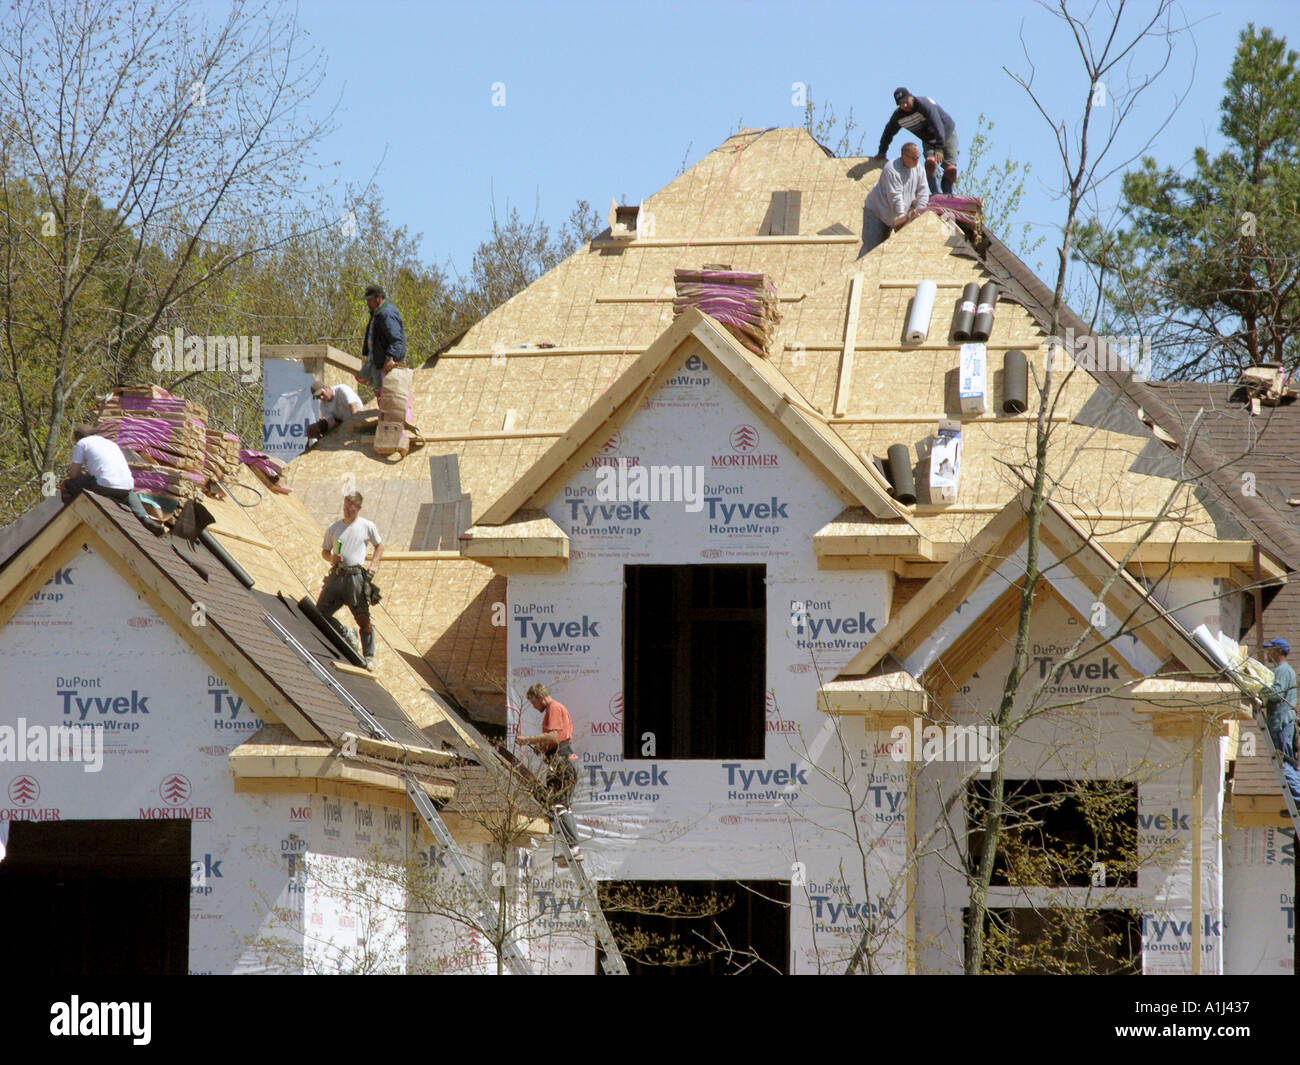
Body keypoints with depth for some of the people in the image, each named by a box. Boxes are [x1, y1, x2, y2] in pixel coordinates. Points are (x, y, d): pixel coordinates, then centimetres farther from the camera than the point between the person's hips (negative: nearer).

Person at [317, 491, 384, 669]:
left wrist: (373, 566, 3)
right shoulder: (333, 528, 9)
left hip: (356, 576, -3)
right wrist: (331, 558, -6)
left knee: (363, 619, -2)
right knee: (320, 612, -2)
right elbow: (324, 551, 16)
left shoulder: (367, 526, 3)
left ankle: (369, 656, 7)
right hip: (336, 574, 3)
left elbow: (379, 546, 16)